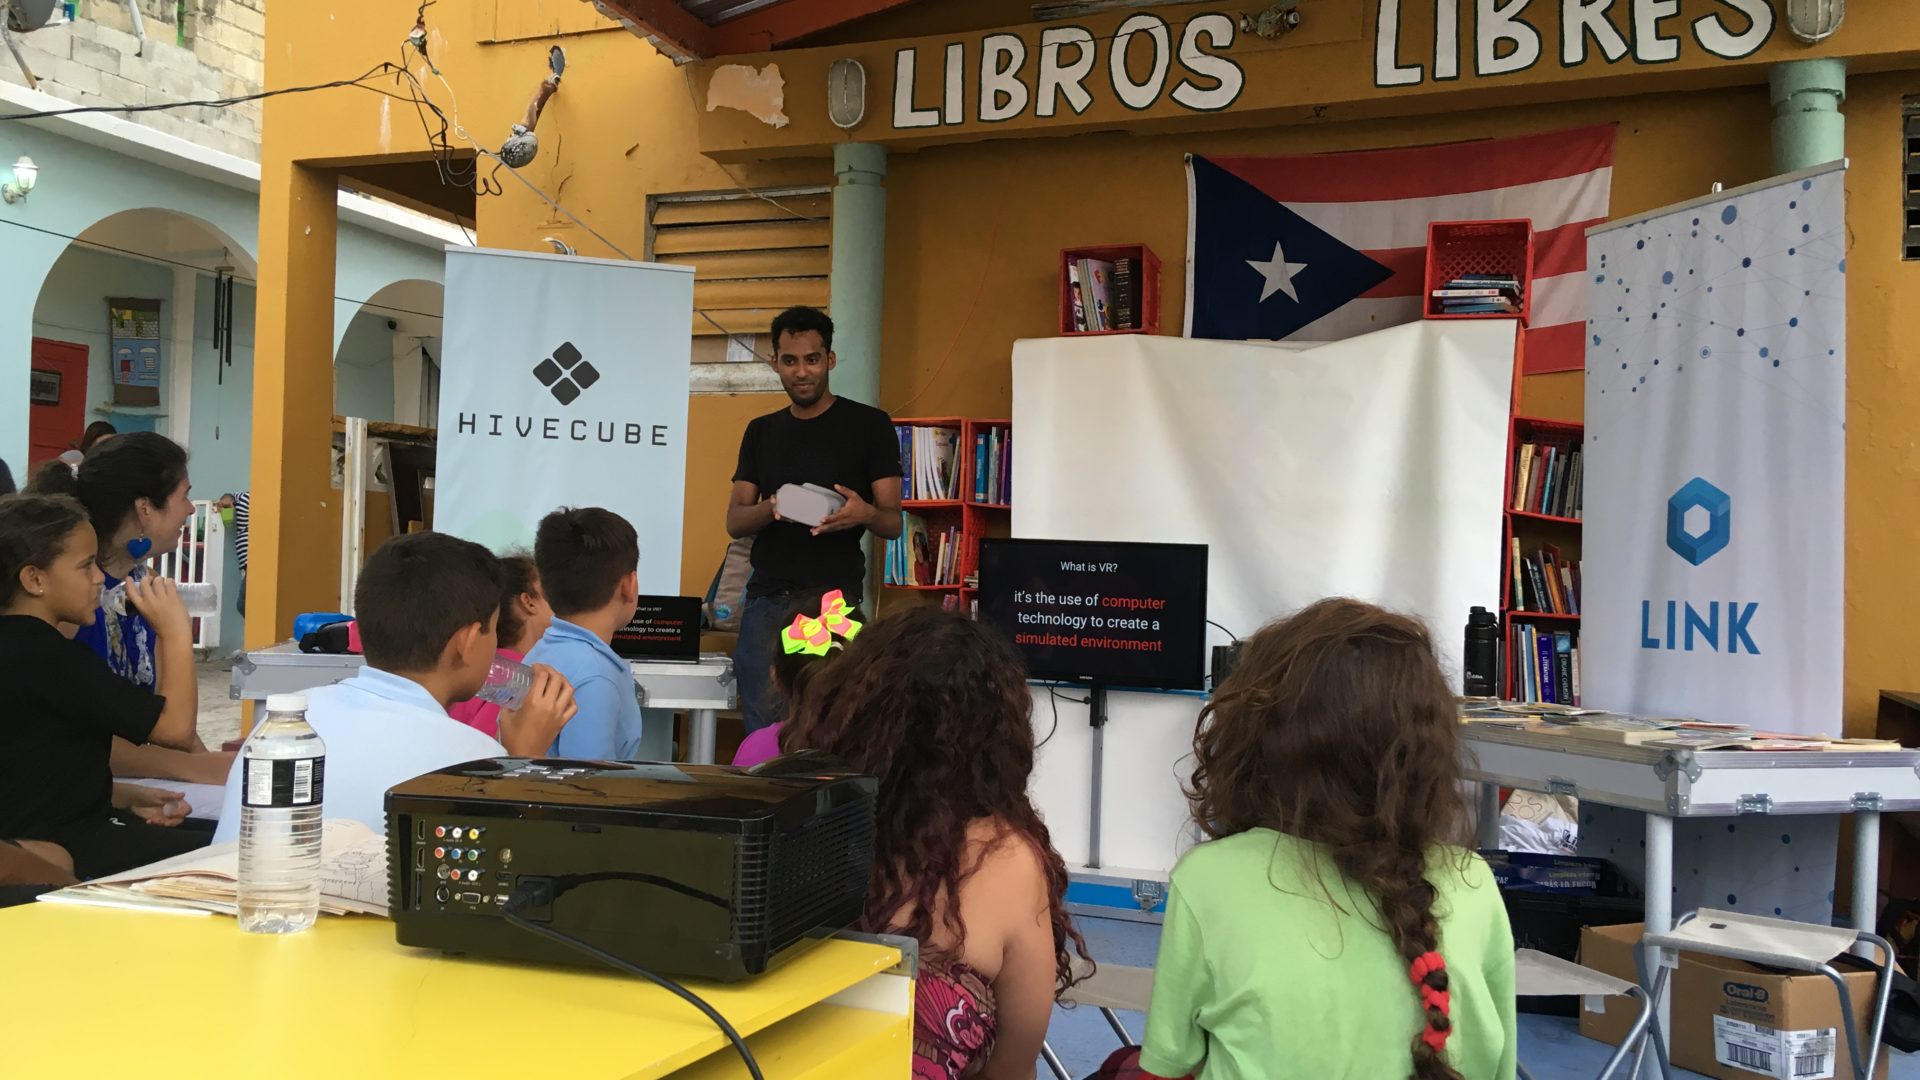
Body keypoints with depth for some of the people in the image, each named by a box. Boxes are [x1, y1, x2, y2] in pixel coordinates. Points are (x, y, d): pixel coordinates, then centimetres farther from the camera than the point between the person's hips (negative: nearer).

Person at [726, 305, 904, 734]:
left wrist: (865, 514, -24)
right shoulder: (761, 432, 14)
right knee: (763, 731, 3)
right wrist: (771, 509, -14)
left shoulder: (869, 425, 2)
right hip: (767, 601, 4)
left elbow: (893, 522, 0)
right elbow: (734, 521, 9)